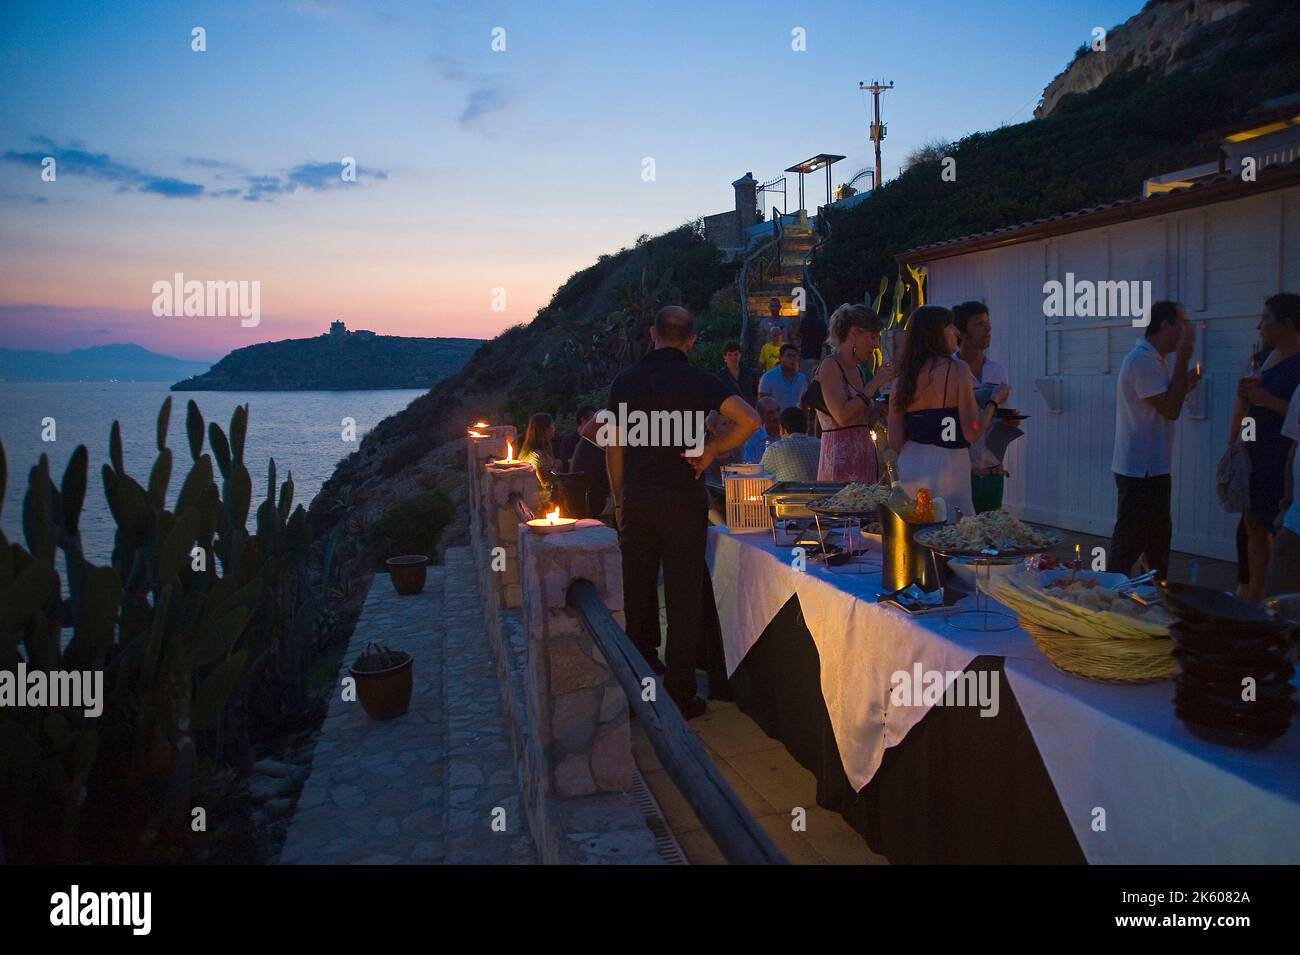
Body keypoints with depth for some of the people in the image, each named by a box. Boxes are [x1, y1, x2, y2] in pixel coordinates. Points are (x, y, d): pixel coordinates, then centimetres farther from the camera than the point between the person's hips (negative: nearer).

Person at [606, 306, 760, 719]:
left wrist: (620, 501, 14)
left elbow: (614, 448, 6)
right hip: (683, 497, -2)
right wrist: (711, 451, -5)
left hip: (636, 499, 3)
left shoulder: (625, 381, 4)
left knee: (637, 593, 14)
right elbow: (749, 420, -15)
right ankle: (679, 695, 9)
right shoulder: (697, 381, -3)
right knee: (685, 596, 4)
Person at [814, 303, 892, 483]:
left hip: (865, 459, 8)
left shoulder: (857, 369, 15)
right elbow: (842, 416, -20)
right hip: (841, 460, -8)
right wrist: (875, 383, -12)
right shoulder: (829, 366, -8)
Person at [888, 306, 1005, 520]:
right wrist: (995, 401, 5)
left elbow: (895, 441, 5)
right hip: (946, 467, -6)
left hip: (910, 469, 6)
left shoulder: (903, 379, 8)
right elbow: (972, 433, -9)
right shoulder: (957, 369, -6)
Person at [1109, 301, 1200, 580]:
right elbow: (1170, 410, -22)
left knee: (1158, 537, 19)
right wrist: (1182, 358, -17)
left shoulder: (1154, 359, 15)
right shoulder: (1142, 360, -17)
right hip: (1139, 470, -11)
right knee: (1129, 543, -4)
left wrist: (1186, 384, 6)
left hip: (1152, 468, 11)